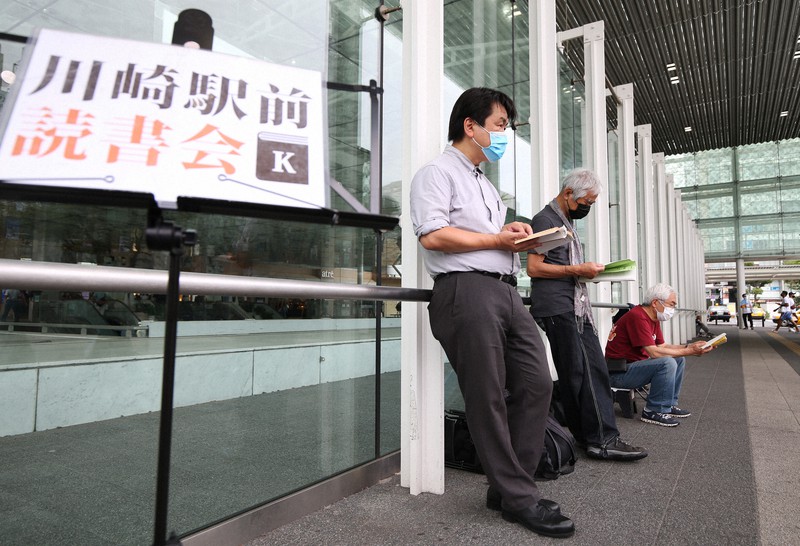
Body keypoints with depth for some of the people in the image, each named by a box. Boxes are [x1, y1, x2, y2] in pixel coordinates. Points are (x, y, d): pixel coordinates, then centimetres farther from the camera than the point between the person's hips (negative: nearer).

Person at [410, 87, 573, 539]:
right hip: (467, 289, -9)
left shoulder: (486, 184, 29)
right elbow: (433, 235, -14)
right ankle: (518, 497, 9)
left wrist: (512, 232, 11)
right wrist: (499, 239, -6)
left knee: (537, 384, 4)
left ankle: (509, 486, 17)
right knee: (489, 398, -4)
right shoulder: (438, 172, 1)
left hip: (506, 290, 9)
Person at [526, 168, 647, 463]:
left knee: (595, 370, 5)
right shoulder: (545, 220, -5)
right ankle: (599, 439, 2)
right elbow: (534, 267, -14)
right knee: (577, 375, -5)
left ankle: (603, 438, 10)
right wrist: (578, 270, -13)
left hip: (578, 306, 9)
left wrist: (590, 270, 12)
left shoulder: (568, 223, 24)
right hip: (557, 308, -9)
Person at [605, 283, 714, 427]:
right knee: (667, 363, -27)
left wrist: (688, 346, 2)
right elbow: (654, 352, -26)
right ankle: (653, 411, -14)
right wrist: (689, 352, -20)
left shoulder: (654, 318, 10)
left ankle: (669, 404, 16)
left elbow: (662, 346, 13)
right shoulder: (637, 317, -23)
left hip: (635, 364, 11)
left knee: (679, 360, 12)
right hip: (619, 373, -11)